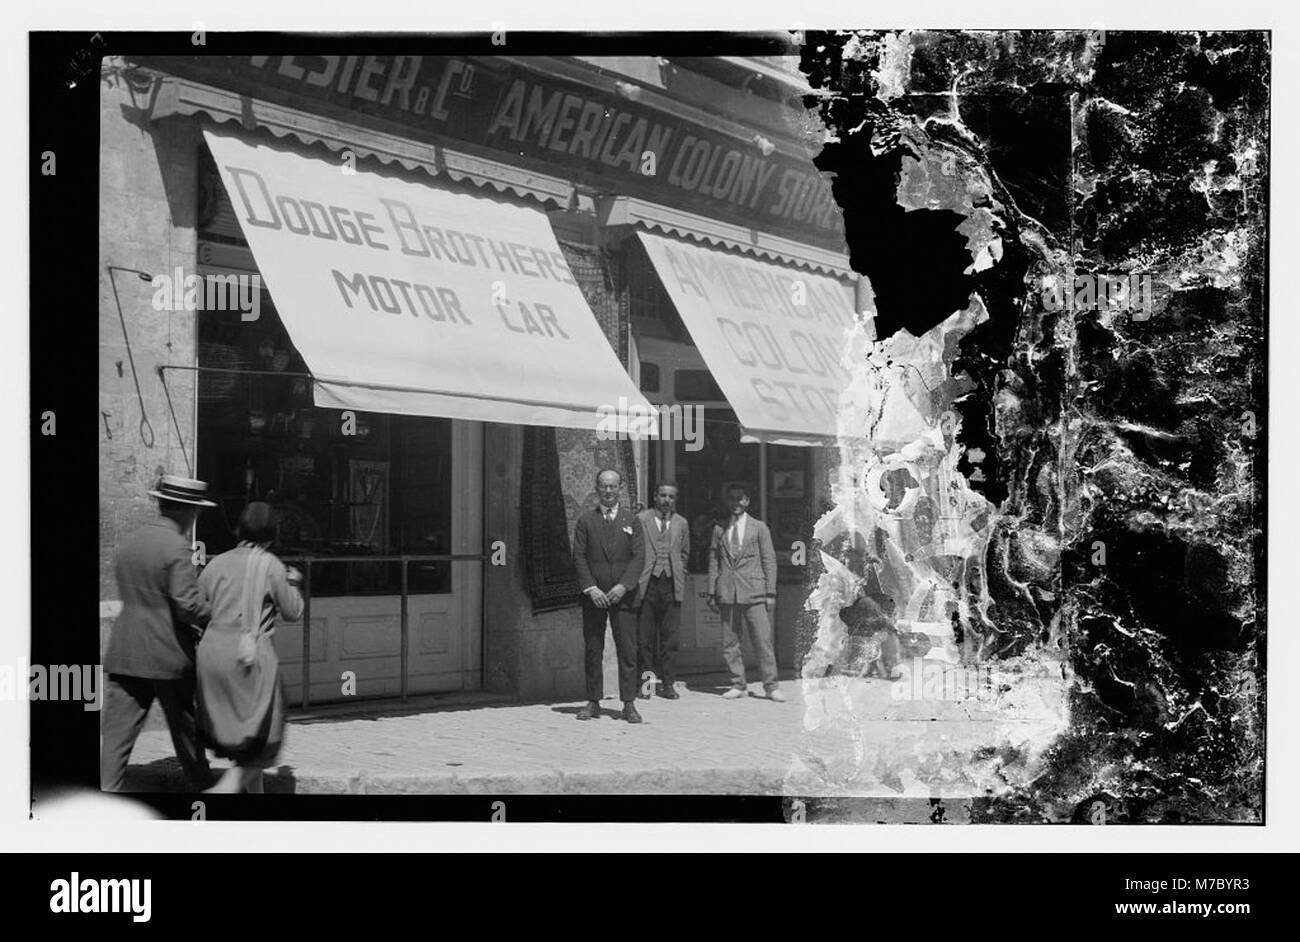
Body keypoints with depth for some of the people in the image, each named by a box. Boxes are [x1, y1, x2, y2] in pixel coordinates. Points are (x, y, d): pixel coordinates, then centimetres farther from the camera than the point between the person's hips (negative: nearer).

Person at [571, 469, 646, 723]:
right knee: (593, 651, 2)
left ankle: (629, 704, -1)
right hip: (593, 596, 0)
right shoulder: (585, 521, 9)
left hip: (623, 595, 0)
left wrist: (624, 586, -11)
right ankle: (593, 702, 9)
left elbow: (639, 557, 2)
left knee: (627, 651, -4)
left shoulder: (631, 520, 9)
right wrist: (591, 588, -10)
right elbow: (579, 557, 3)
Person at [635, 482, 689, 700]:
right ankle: (644, 681, 7)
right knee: (644, 636, -1)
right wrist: (636, 577, -2)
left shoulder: (681, 523, 12)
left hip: (672, 584, 3)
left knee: (669, 636, 3)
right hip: (647, 584, -2)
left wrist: (679, 573, 11)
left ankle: (668, 683, 8)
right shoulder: (641, 520, 1)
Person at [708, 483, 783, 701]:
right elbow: (714, 561, 14)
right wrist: (712, 592, 7)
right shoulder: (719, 529, 13)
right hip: (727, 592, 2)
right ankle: (737, 684, 13)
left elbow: (769, 561, 6)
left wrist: (770, 593, -1)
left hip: (754, 592, -2)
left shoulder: (759, 528, 7)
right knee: (729, 643, 3)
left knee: (763, 640, -6)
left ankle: (771, 686, 0)